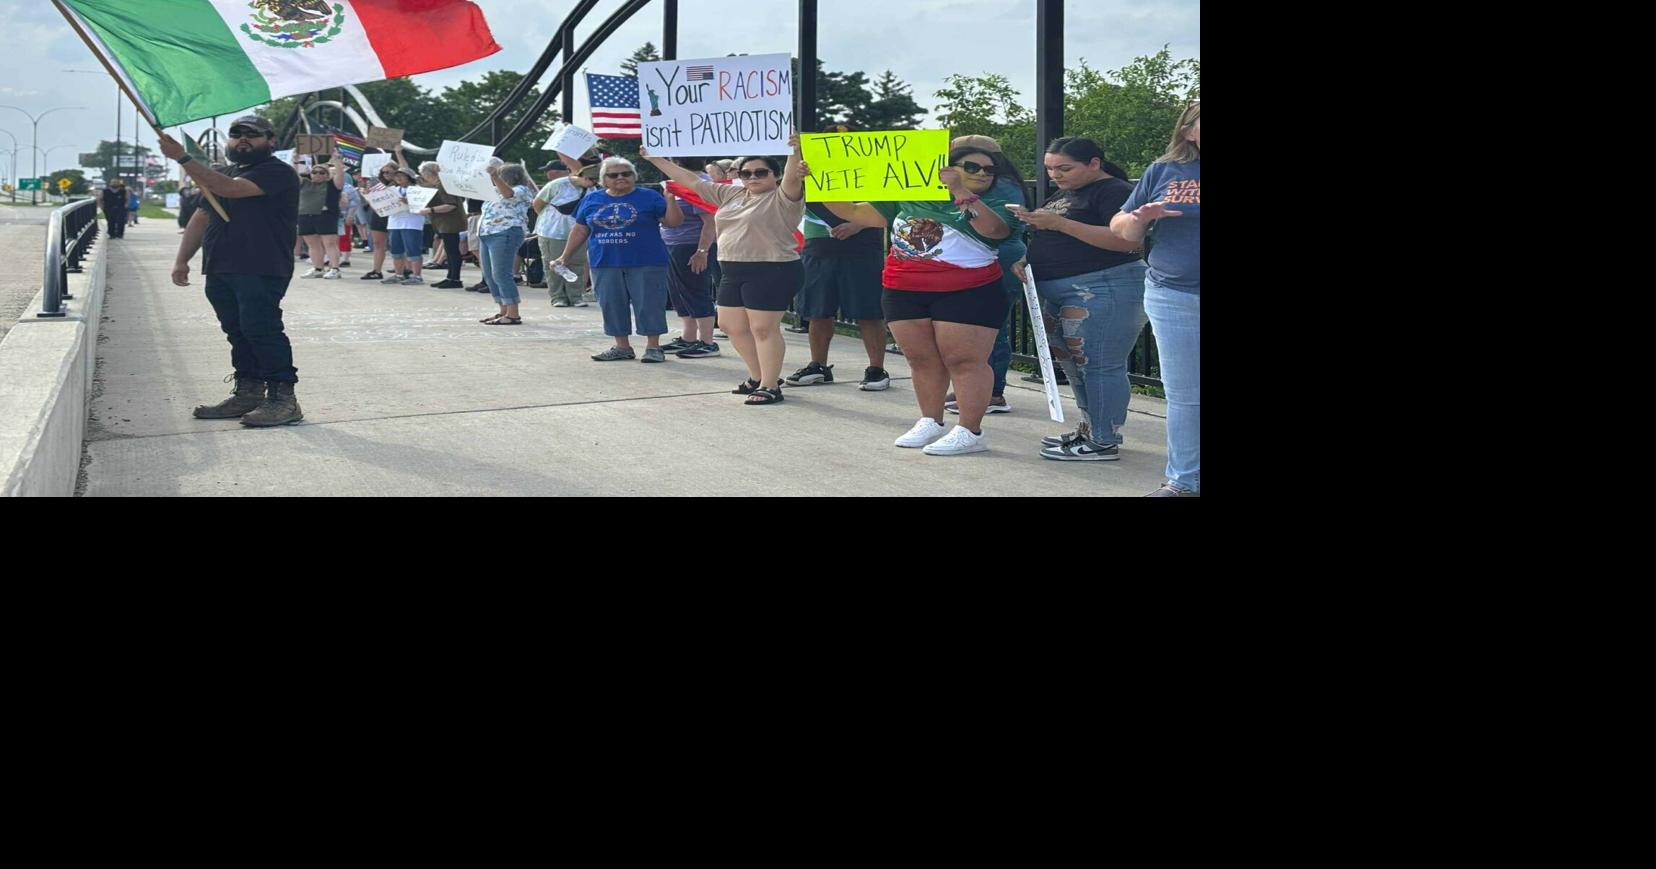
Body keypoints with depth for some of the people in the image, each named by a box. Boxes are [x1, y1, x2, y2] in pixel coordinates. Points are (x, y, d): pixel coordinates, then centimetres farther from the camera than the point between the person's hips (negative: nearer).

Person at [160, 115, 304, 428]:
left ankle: (283, 398, -12)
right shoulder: (224, 174, 25)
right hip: (221, 270, 9)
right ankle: (248, 393, 15)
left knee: (261, 329, -14)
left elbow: (229, 189, -20)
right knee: (237, 332, 9)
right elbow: (201, 217, 24)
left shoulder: (277, 172, -6)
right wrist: (182, 259, 14)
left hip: (261, 270, -9)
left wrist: (183, 158, -21)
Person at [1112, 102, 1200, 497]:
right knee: (1183, 395, 6)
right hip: (1174, 298, 2)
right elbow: (1122, 231, 13)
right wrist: (1142, 218, -9)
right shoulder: (1163, 172, 7)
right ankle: (1184, 482, 16)